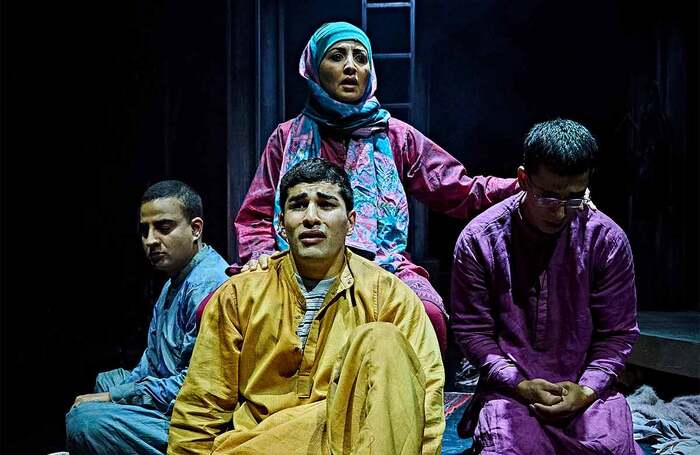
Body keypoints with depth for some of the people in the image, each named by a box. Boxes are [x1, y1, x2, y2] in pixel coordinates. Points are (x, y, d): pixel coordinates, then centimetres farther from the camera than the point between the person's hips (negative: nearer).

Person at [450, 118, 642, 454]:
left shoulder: (608, 240, -2)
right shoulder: (478, 240, -6)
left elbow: (617, 332, 4)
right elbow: (471, 328, -1)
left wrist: (587, 389, -12)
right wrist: (518, 384, -12)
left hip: (586, 386, 2)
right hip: (510, 386, -2)